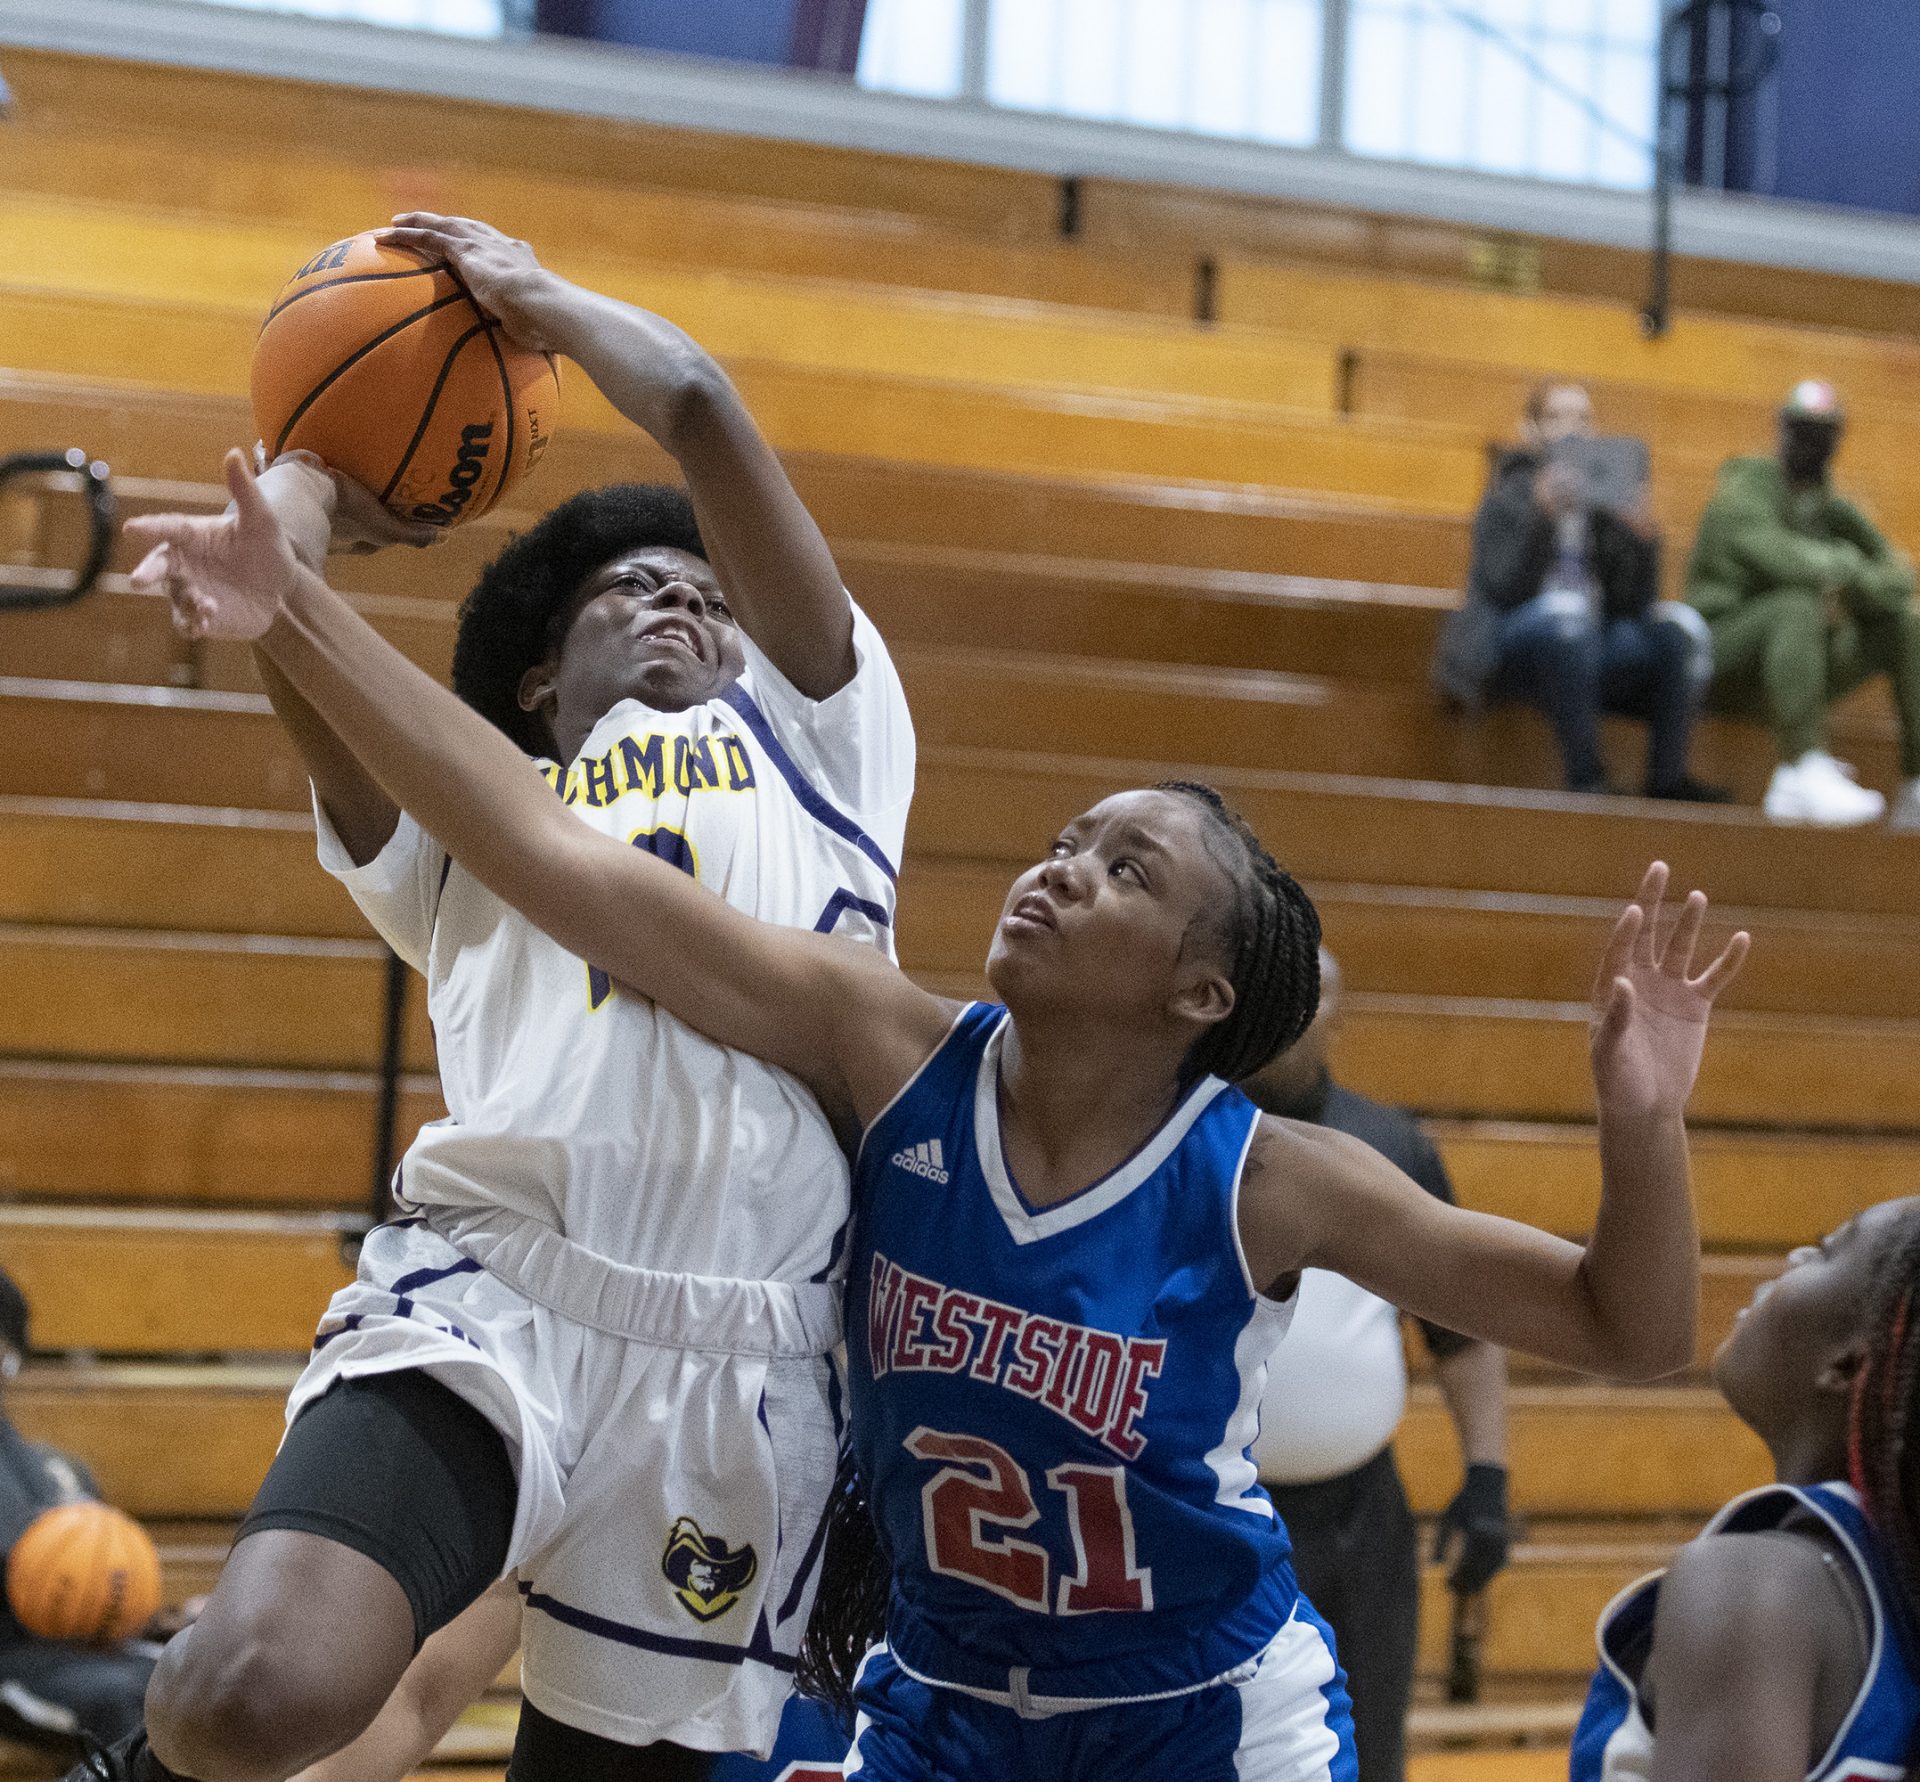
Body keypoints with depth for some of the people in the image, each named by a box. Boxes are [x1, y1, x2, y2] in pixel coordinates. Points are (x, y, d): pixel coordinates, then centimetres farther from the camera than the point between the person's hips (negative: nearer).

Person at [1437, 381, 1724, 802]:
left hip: (1587, 650, 5)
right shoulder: (1509, 496, -1)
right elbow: (1503, 586, -18)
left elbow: (1633, 603, 1)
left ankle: (1667, 776, -21)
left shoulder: (1606, 501, 10)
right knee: (1565, 609, -36)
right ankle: (1584, 776, -39)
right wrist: (1542, 517, -31)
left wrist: (1643, 541, -16)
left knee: (1679, 625, -17)